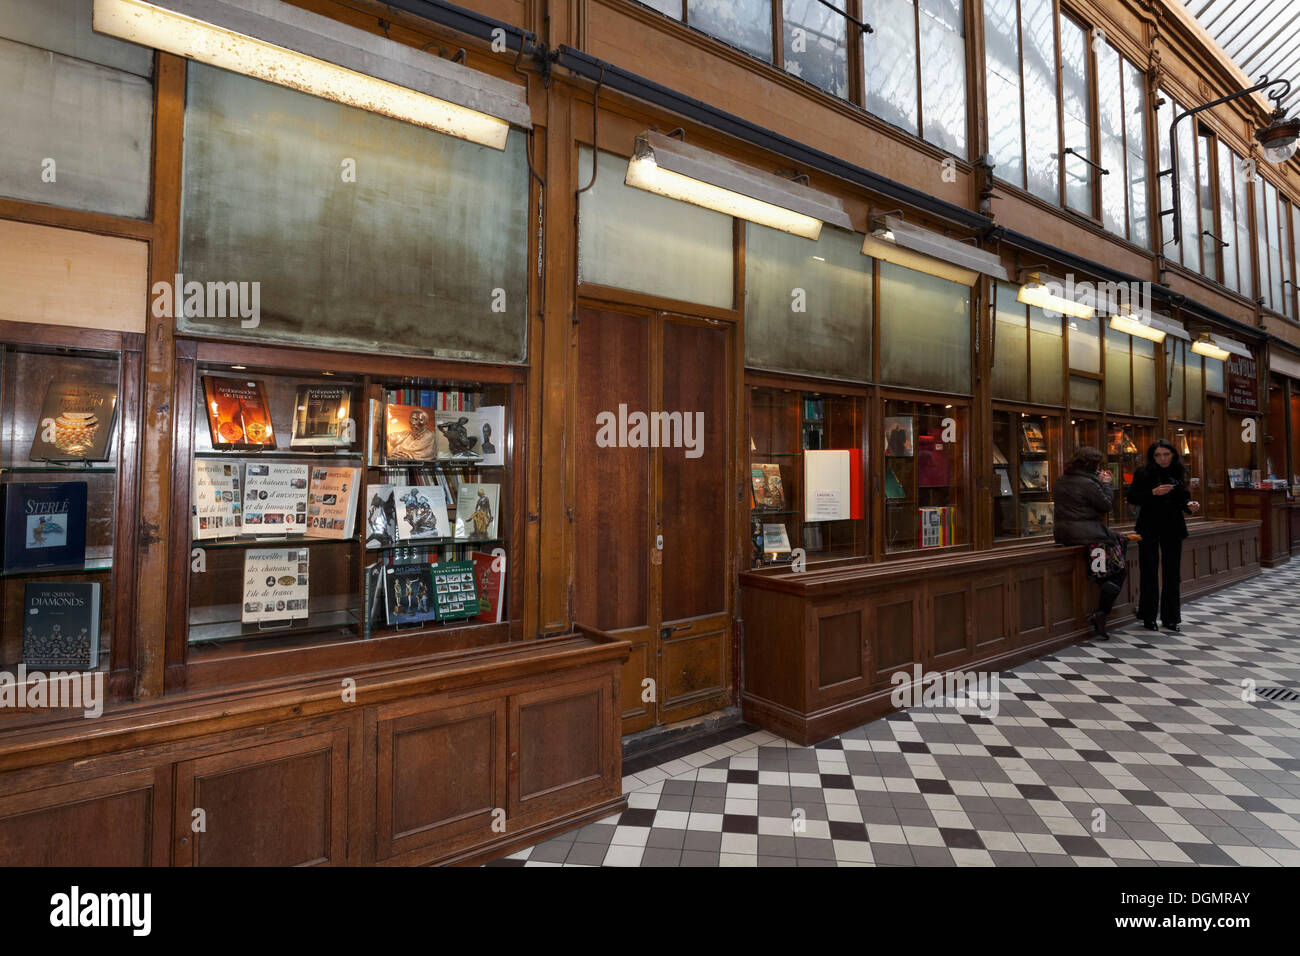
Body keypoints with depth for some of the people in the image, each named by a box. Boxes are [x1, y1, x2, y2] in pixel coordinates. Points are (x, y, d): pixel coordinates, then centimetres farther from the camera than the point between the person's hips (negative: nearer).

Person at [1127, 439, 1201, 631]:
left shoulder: (1178, 473, 7)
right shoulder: (1143, 473, -4)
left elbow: (1183, 497, 12)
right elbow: (1132, 497, -8)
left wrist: (1190, 505, -9)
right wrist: (1153, 493, -22)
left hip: (1173, 529, 4)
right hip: (1150, 529, -4)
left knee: (1173, 573, 8)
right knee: (1149, 573, 2)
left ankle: (1171, 617, 17)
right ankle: (1148, 617, 11)